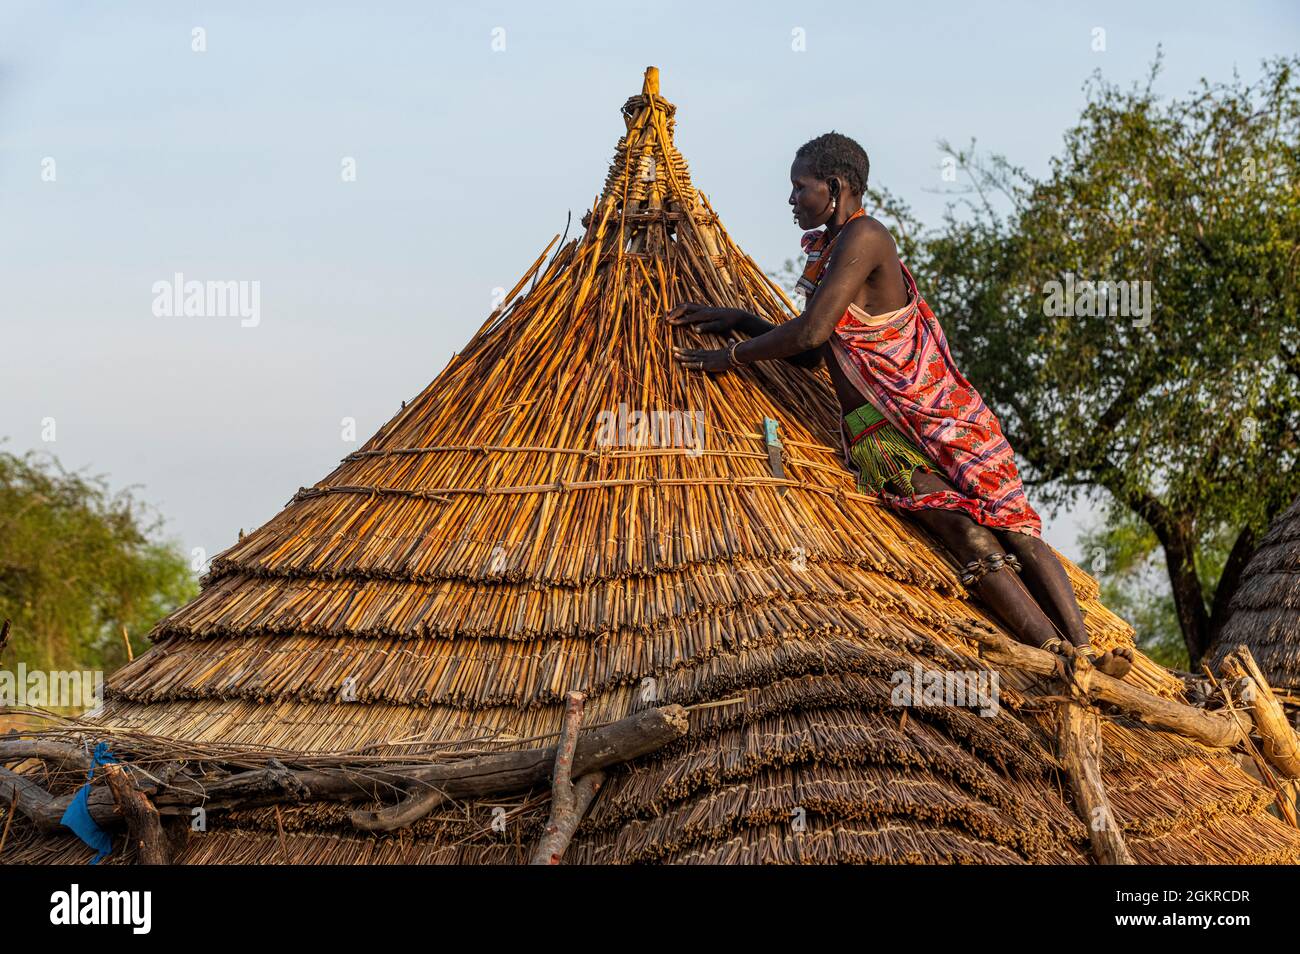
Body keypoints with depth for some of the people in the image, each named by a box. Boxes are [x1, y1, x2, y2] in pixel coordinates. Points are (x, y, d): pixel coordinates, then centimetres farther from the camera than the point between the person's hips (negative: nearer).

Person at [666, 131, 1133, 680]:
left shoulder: (863, 238, -8)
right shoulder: (826, 251, 20)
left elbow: (810, 333, -14)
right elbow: (812, 354, 27)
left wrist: (730, 356, -1)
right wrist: (736, 321, 22)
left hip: (935, 415, -5)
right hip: (876, 433, 5)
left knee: (1012, 526, -17)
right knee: (964, 530, -18)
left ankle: (1081, 651, -26)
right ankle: (1061, 656, -31)